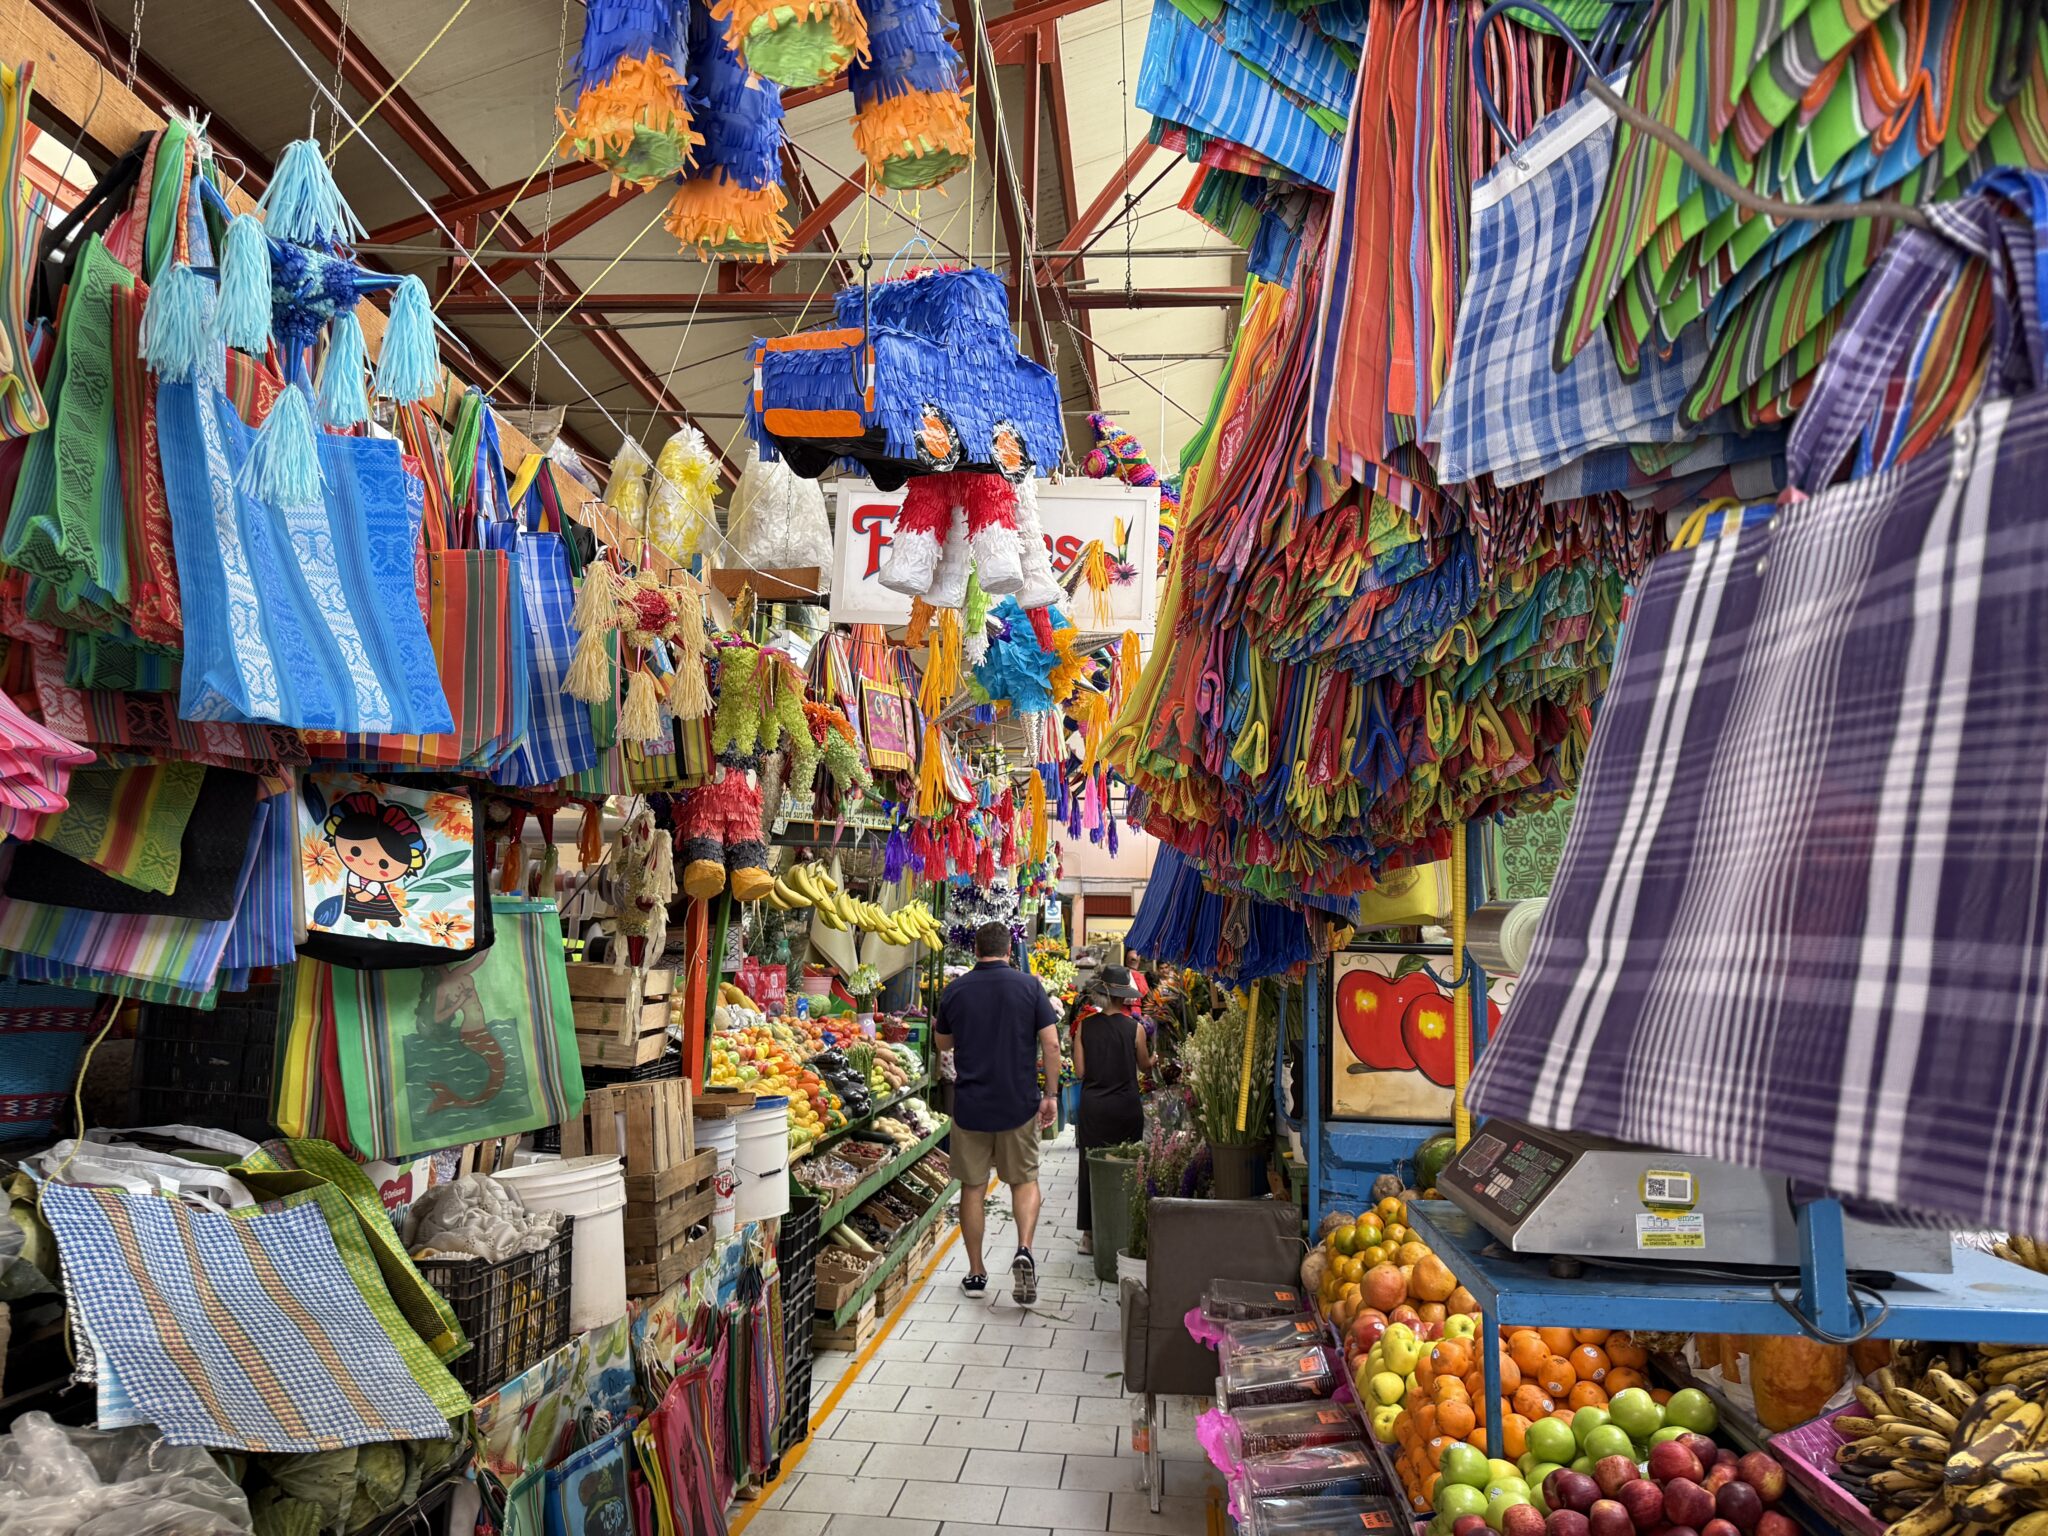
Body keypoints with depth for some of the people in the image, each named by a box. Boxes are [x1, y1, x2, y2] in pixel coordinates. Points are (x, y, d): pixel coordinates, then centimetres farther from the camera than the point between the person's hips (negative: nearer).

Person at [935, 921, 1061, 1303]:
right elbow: (1051, 1045, -7)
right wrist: (1050, 1095, 1)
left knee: (973, 1187, 11)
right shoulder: (1029, 985, -4)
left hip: (970, 1103, 1)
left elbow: (943, 1043, 13)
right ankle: (1024, 1250, -9)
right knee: (1025, 1180, 13)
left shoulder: (956, 990, -1)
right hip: (1020, 1102, -1)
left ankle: (976, 1273, 17)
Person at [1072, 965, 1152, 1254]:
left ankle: (1091, 1235, 12)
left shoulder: (1085, 1026, -5)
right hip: (1126, 1106, -1)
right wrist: (1155, 1059, 29)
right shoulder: (1135, 1028, -8)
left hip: (1092, 1106, 1)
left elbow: (1079, 1071, -3)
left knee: (1091, 1167, 9)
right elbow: (1145, 1066, 7)